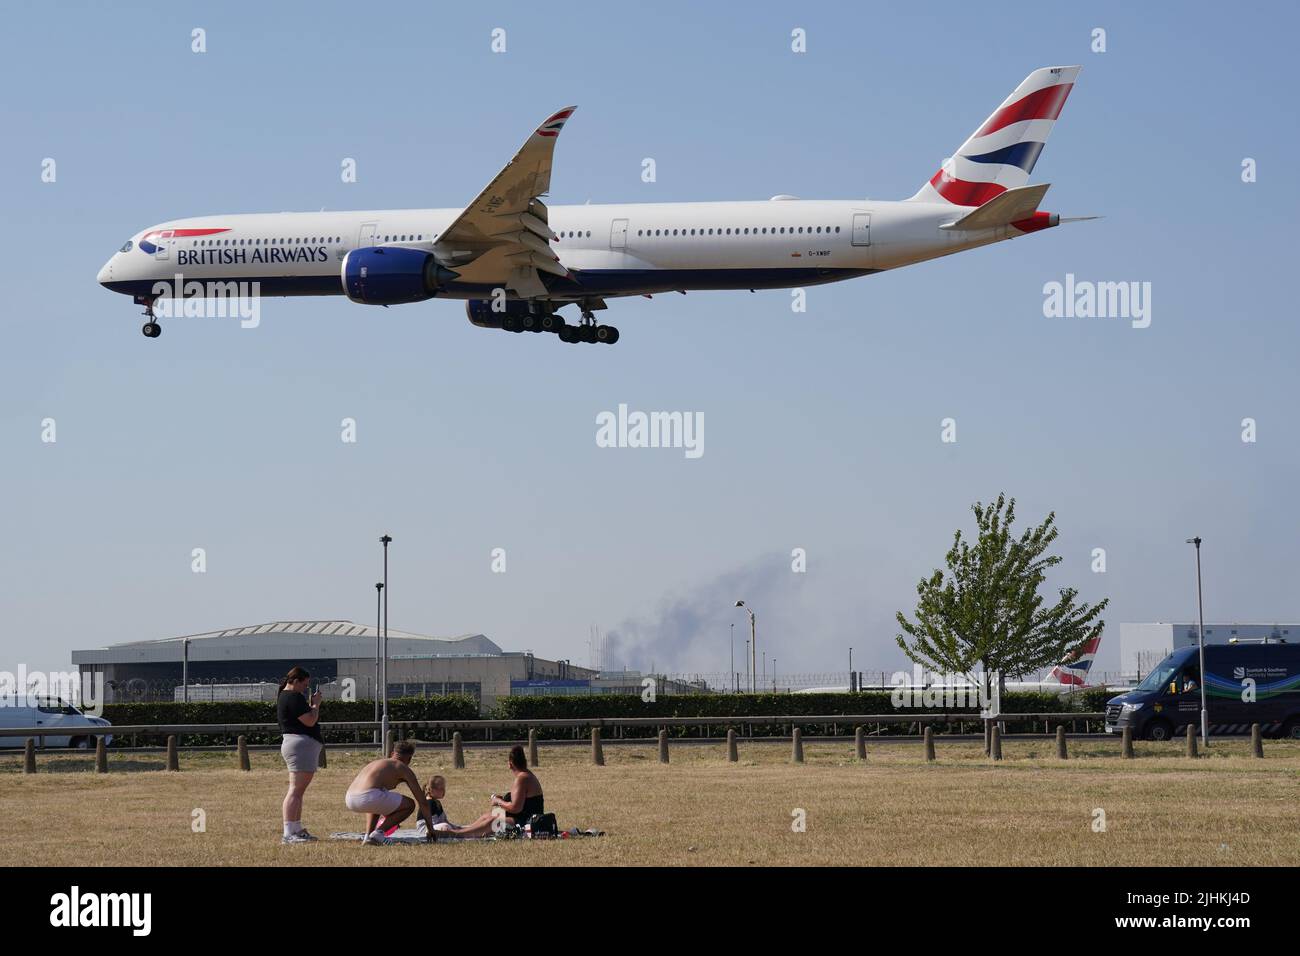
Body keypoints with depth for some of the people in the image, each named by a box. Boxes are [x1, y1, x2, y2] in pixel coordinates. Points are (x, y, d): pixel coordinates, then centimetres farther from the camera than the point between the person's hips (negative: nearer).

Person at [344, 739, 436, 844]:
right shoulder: (403, 769, 15)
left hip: (350, 800, 7)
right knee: (409, 804, 14)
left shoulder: (376, 762, 34)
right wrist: (430, 829, 26)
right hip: (369, 797, -7)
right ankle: (378, 833, -2)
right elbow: (423, 802, 15)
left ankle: (368, 835, 16)